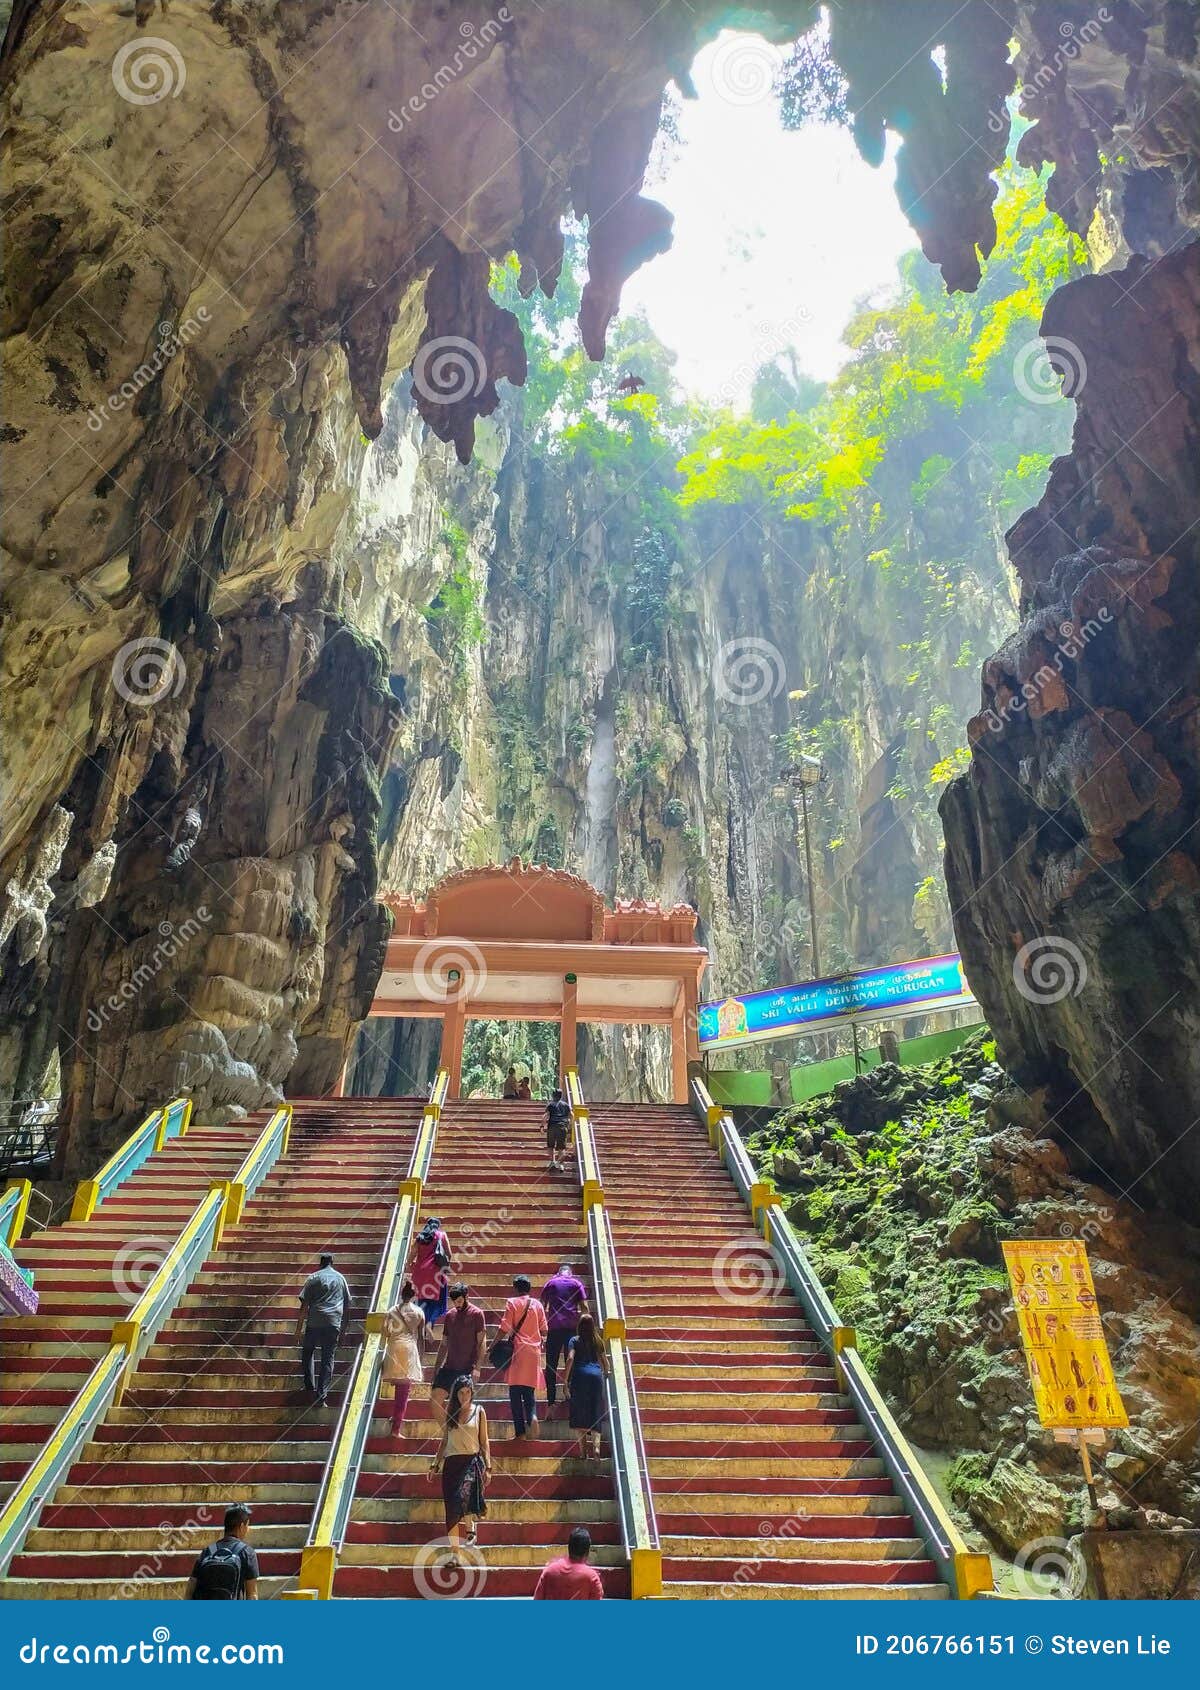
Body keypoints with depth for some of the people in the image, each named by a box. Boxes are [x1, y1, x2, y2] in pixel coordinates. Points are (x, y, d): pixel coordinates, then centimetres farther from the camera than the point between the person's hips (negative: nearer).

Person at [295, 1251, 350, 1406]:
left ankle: (311, 1388, 12)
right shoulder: (340, 1278, 15)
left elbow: (304, 1305, -1)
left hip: (314, 1323, -2)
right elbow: (347, 1305, 18)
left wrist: (299, 1329, 0)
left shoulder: (313, 1278, 5)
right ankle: (321, 1396, -1)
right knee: (328, 1358, 6)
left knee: (307, 1352, 19)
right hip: (334, 1324, 2)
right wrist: (343, 1326, 27)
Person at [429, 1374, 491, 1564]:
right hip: (451, 1462, 3)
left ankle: (471, 1525, 2)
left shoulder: (479, 1411, 4)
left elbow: (484, 1441, 7)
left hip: (472, 1460, -3)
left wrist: (488, 1466, 0)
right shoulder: (450, 1411, 10)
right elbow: (444, 1441, 18)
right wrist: (435, 1464, 14)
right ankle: (454, 1553, 9)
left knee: (463, 1494, -26)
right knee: (451, 1509, 0)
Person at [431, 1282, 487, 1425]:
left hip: (466, 1369, -5)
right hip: (449, 1367, 6)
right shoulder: (450, 1315, 12)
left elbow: (481, 1342, -8)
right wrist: (436, 1368, 13)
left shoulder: (476, 1314, -4)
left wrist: (477, 1367, -16)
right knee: (436, 1400, -4)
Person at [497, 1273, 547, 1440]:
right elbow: (543, 1330, 13)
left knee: (515, 1391, 1)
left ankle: (519, 1430, -4)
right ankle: (532, 1416, -15)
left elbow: (505, 1329, -8)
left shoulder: (512, 1303, -3)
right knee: (529, 1390, 11)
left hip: (517, 1350, -4)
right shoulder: (537, 1304, 10)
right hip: (534, 1351, 4)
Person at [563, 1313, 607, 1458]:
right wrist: (604, 1373, 40)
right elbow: (605, 1363, 18)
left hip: (580, 1376, -2)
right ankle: (596, 1443, -15)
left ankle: (583, 1445, -2)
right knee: (595, 1413, 6)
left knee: (579, 1413, 7)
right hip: (596, 1375, 3)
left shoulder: (575, 1340, 7)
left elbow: (570, 1358, -8)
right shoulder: (598, 1341, 16)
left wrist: (565, 1380, -6)